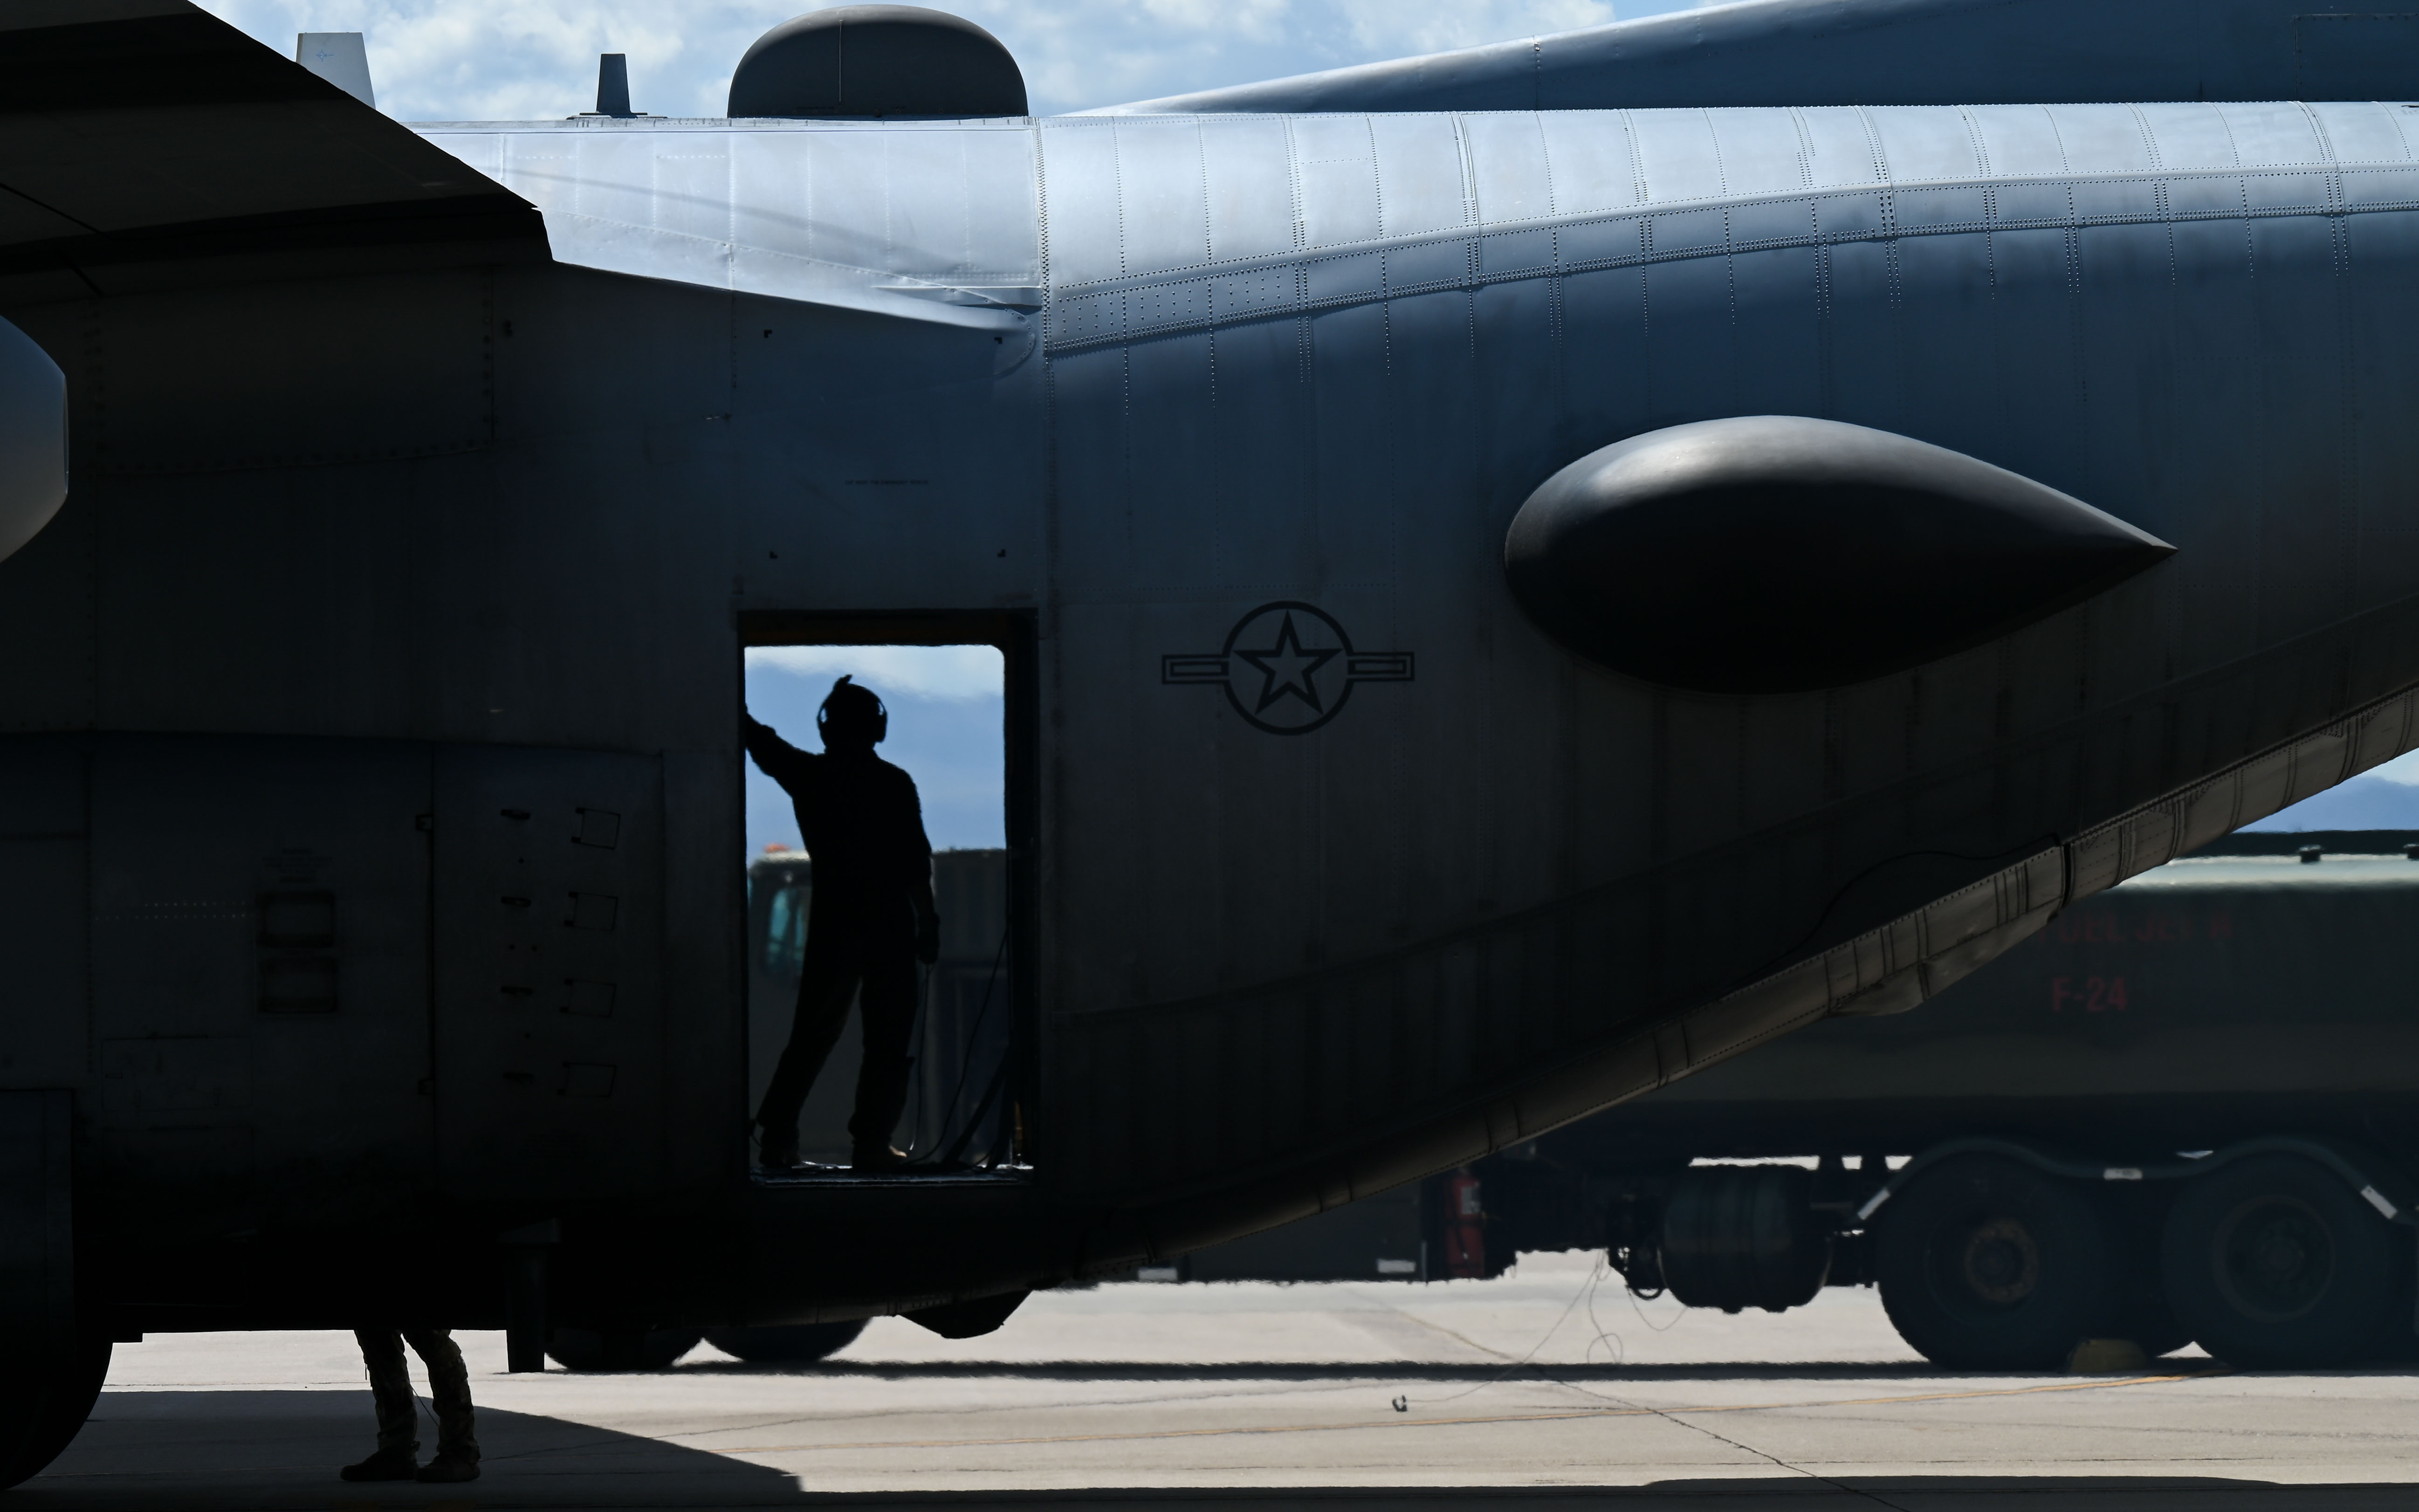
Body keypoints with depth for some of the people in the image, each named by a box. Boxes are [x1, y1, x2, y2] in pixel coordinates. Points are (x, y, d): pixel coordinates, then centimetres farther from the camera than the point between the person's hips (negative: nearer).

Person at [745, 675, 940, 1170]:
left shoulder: (808, 776, 1)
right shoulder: (894, 784, -4)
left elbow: (759, 740, 17)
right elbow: (917, 859, -5)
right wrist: (927, 921, 3)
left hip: (833, 921, 3)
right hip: (891, 924, -3)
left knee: (812, 1034, 10)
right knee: (888, 1038, 1)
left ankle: (777, 1137, 2)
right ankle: (871, 1143, -5)